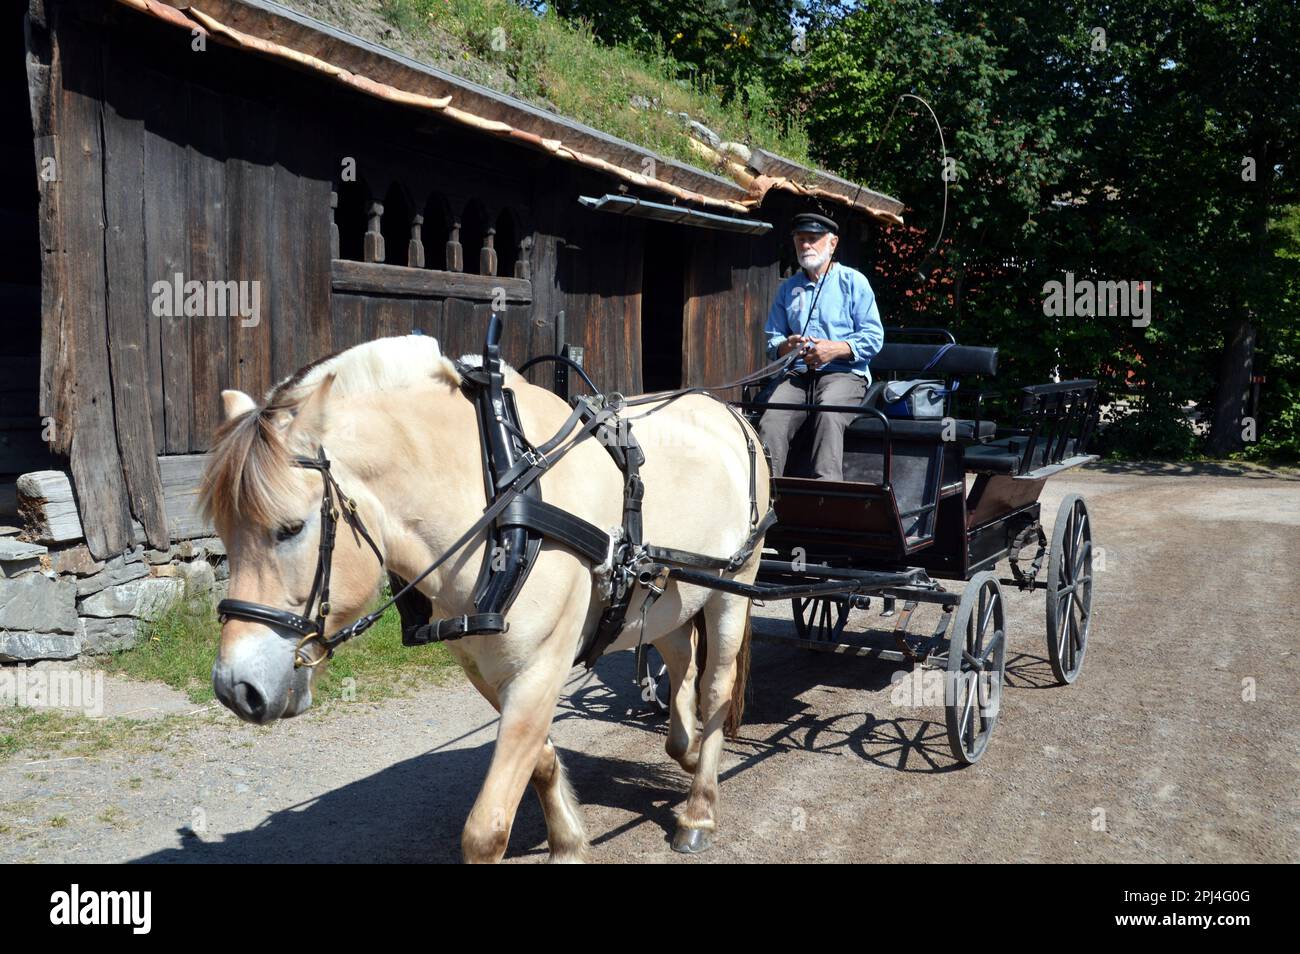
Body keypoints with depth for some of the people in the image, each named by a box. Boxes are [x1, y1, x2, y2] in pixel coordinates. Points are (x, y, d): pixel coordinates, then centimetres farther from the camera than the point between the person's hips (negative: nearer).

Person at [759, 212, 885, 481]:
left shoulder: (853, 282, 8)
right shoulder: (788, 288, 21)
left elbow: (873, 337, 1)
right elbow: (772, 340, 19)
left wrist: (835, 349, -14)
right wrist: (785, 347, -6)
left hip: (843, 372, -3)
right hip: (797, 374, 3)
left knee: (828, 414, -36)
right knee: (772, 417, -27)